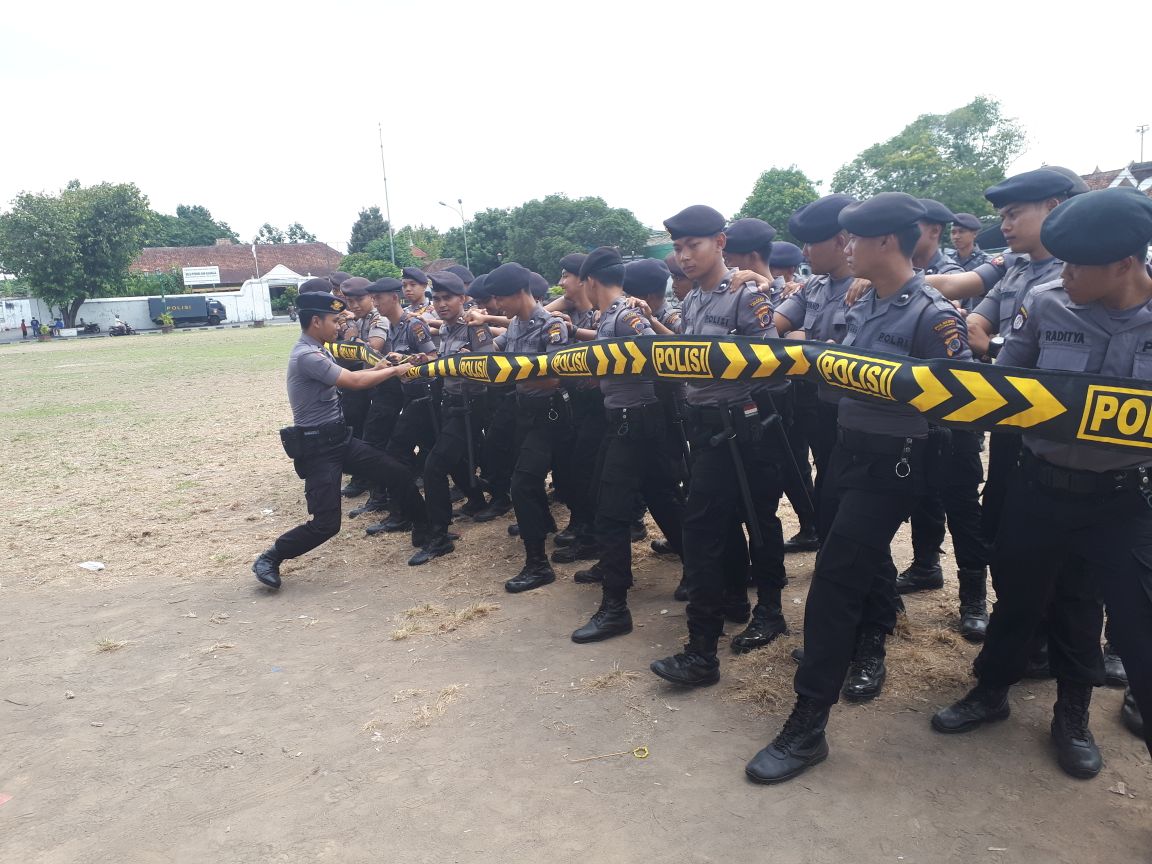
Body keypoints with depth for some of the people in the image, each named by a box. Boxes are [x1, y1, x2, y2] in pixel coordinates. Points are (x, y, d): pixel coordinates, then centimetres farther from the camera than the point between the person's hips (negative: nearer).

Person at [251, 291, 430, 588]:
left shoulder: (319, 351, 10)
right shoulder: (306, 355, -22)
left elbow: (346, 378, 15)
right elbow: (354, 382, -24)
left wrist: (376, 368, -1)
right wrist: (394, 371, -12)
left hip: (340, 438, 10)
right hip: (317, 448, -10)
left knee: (398, 473, 10)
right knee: (326, 524, -10)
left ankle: (424, 529, 26)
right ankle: (269, 559, 9)